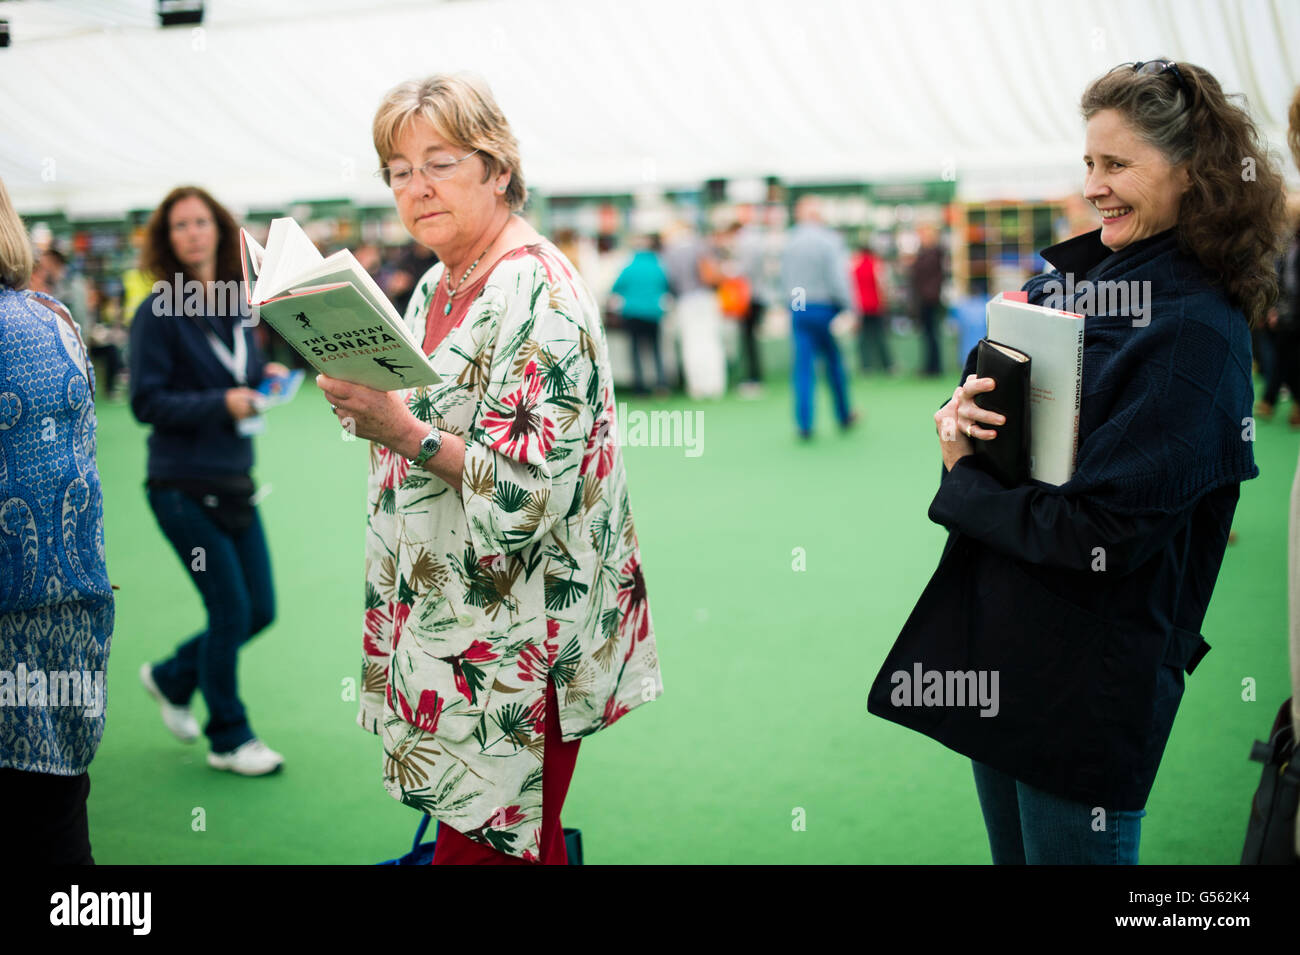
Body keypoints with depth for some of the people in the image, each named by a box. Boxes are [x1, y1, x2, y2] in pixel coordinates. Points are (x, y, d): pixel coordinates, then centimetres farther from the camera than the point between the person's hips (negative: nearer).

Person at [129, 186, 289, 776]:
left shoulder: (235, 301, 7)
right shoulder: (158, 313, -11)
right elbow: (146, 402, -13)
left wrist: (265, 376, -2)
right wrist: (221, 402, -22)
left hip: (234, 482, 7)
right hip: (183, 487, -7)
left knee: (261, 610, 9)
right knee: (231, 611, -3)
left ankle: (172, 678, 34)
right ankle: (229, 739, 17)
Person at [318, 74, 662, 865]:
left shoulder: (537, 292, -15)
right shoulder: (438, 288, 12)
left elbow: (533, 483, -22)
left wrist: (407, 433, -27)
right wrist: (368, 405, 2)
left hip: (511, 646, -8)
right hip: (444, 620, 8)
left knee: (486, 844, -2)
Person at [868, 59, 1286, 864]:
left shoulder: (1194, 331, -17)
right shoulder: (1078, 278, 7)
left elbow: (1103, 532, -22)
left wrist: (960, 483, -11)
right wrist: (962, 419, -10)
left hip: (1090, 676, -8)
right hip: (999, 646, 8)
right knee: (1013, 849, 21)